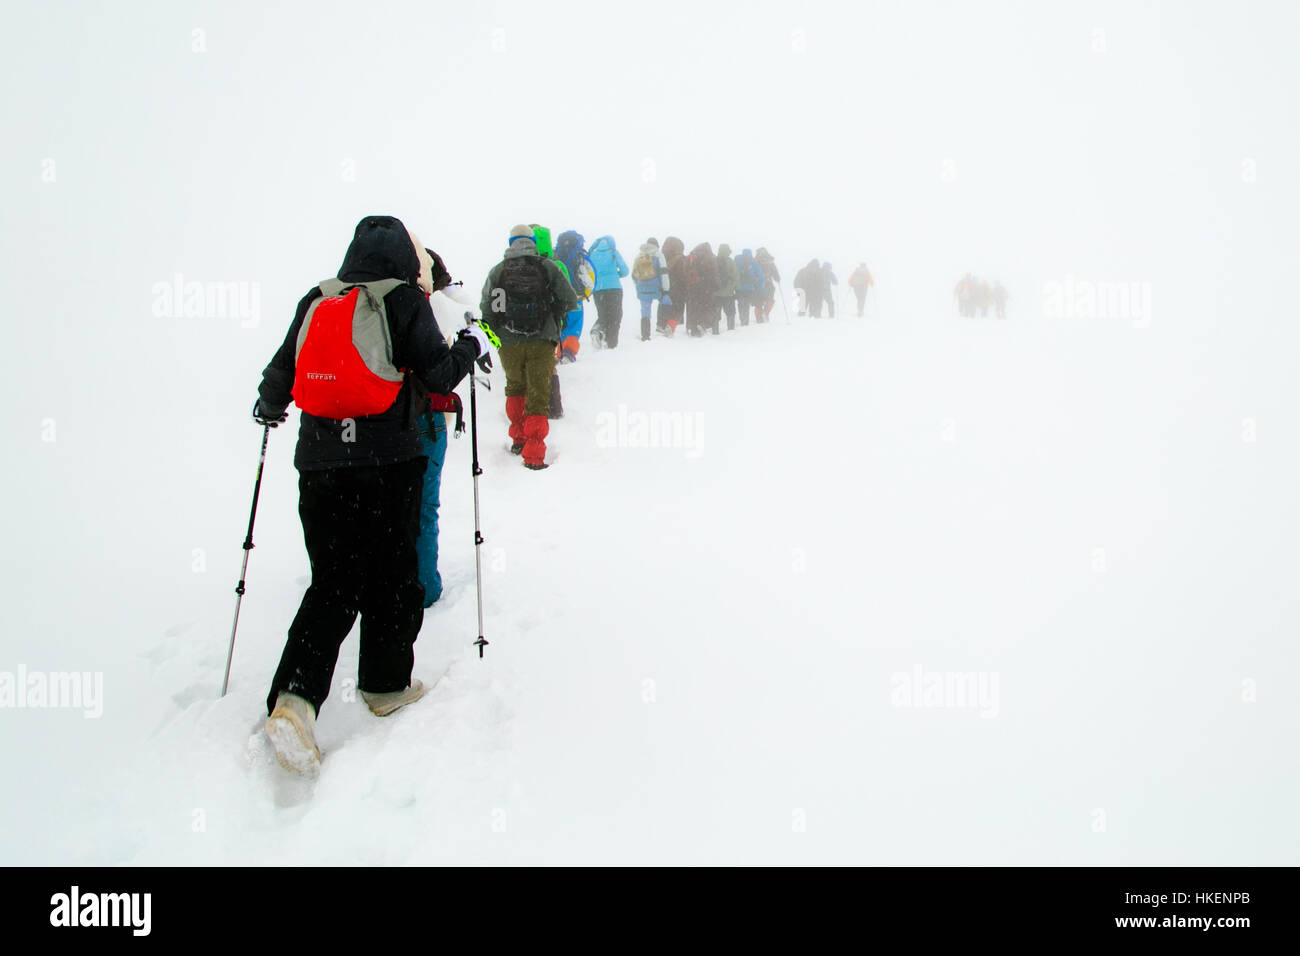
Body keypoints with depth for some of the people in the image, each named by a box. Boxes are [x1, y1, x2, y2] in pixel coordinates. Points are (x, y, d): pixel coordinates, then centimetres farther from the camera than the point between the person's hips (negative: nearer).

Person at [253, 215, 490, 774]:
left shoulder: (314, 303, 10)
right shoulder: (404, 302, -2)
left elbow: (282, 372, 14)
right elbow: (438, 375, -5)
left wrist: (268, 408, 35)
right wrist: (472, 345, 15)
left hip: (319, 461, 4)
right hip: (387, 462, -4)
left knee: (333, 584, 7)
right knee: (393, 576, 13)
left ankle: (294, 700, -8)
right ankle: (387, 685, 25)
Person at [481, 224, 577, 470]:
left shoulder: (498, 270, 4)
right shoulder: (547, 266, 1)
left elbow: (486, 309, 2)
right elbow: (569, 300, 0)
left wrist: (497, 333, 17)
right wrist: (555, 320, 19)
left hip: (509, 344, 2)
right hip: (542, 341, -2)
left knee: (515, 387, 25)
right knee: (538, 394, 1)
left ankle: (518, 437, 28)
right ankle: (534, 454, -7)